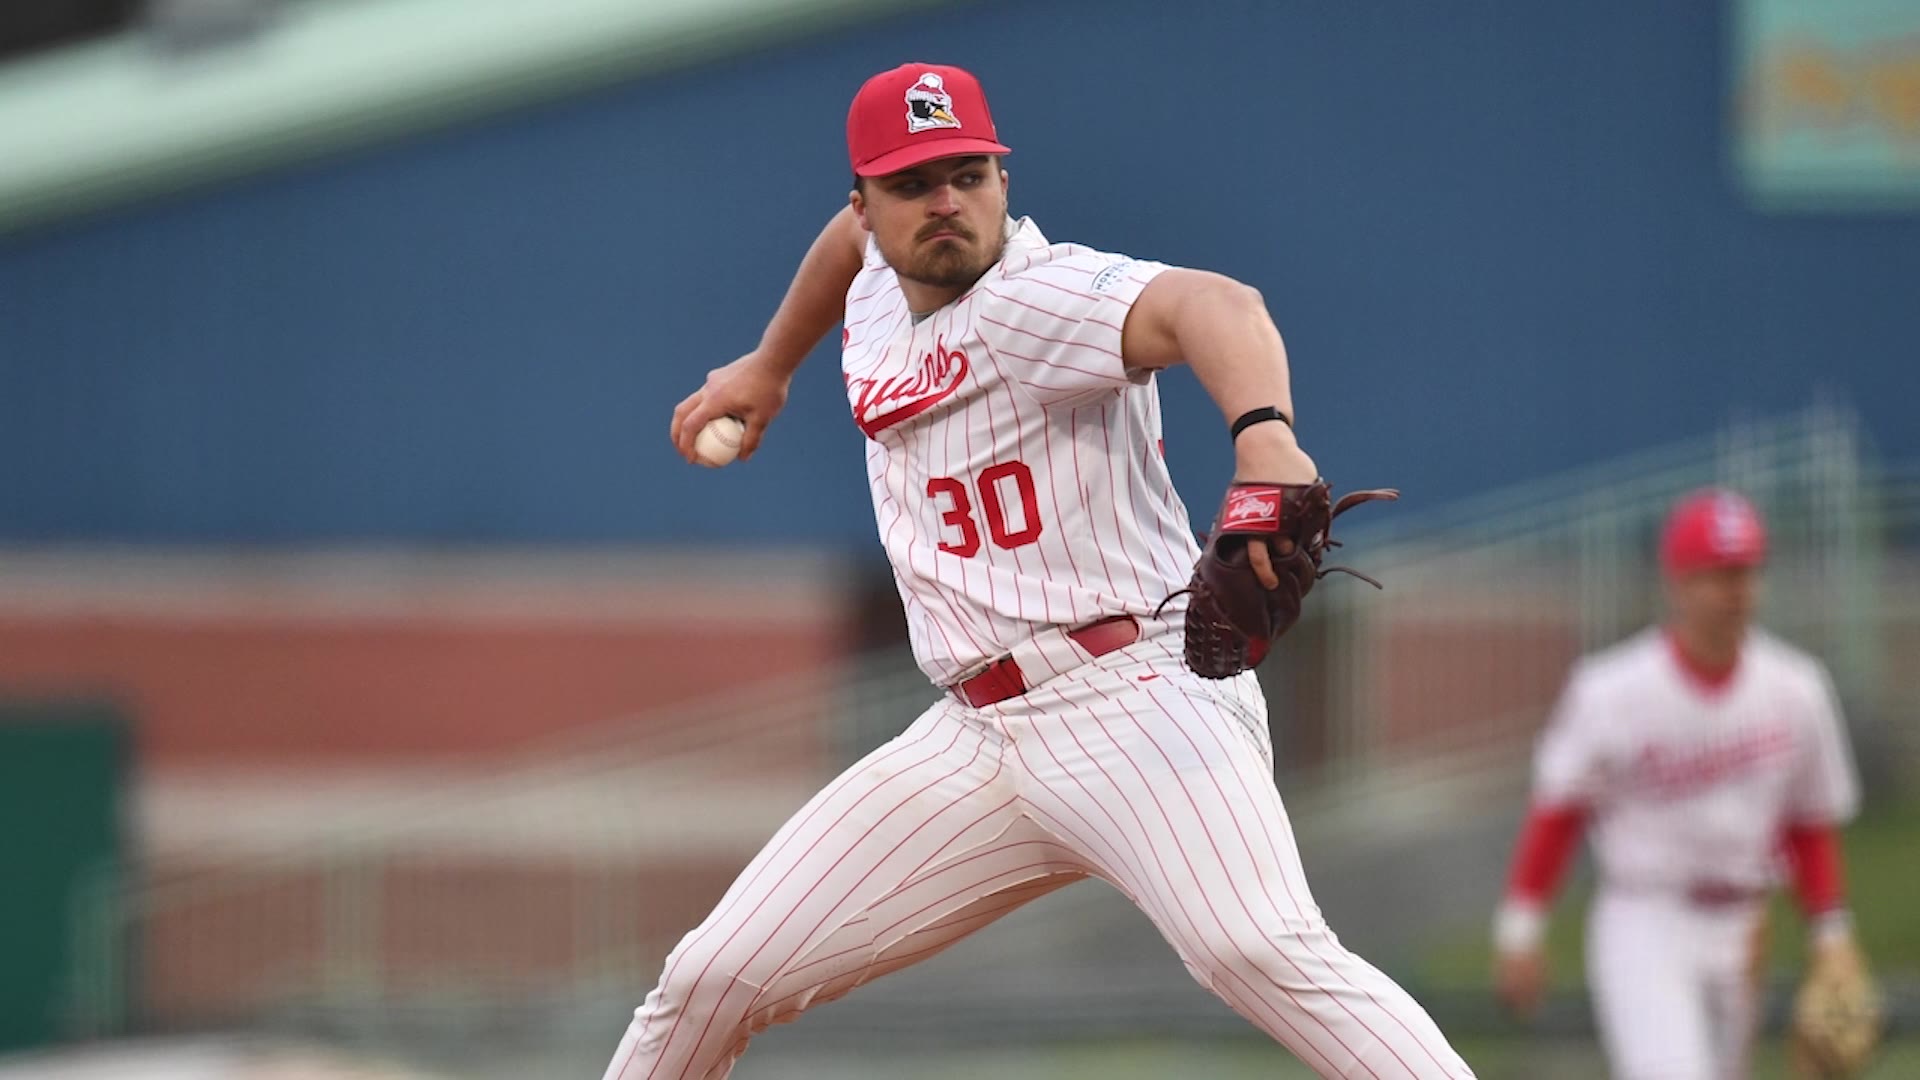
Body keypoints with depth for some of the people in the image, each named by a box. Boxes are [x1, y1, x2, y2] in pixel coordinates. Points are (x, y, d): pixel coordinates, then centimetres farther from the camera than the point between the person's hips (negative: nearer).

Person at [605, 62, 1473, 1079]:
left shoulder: (1038, 297, -14)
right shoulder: (877, 290, 11)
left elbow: (1208, 304, -36)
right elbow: (858, 231, 38)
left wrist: (1264, 433, -56)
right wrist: (769, 365, 46)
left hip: (1137, 698, -8)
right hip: (976, 735, 8)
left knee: (1258, 949, -33)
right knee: (714, 980, 4)